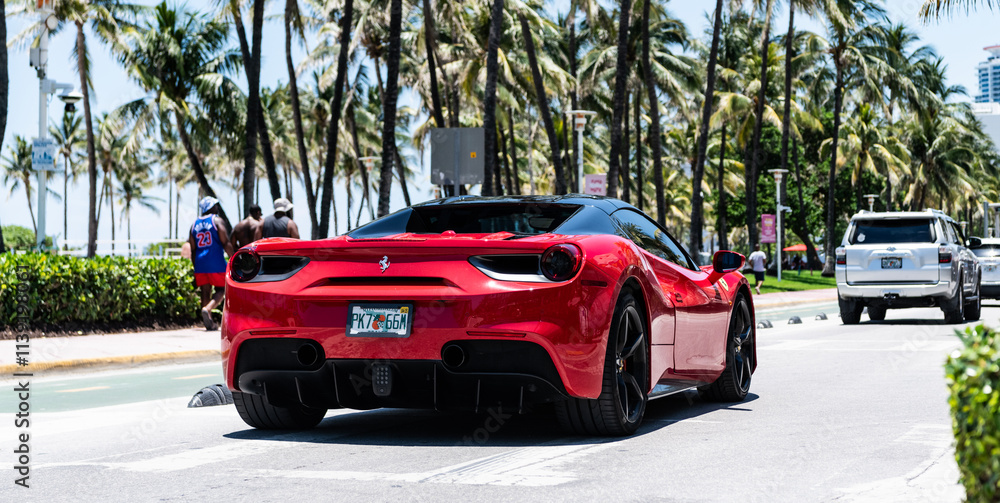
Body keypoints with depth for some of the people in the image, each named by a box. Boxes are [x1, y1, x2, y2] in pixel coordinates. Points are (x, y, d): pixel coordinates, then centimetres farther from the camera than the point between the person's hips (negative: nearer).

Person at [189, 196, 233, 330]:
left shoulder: (195, 224, 14)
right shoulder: (217, 220, -2)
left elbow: (193, 249, 14)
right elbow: (226, 243, -10)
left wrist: (195, 268, 19)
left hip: (200, 263, 5)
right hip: (216, 263, -5)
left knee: (205, 292, 8)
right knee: (221, 289, 4)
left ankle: (209, 323, 5)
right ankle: (207, 309, -21)